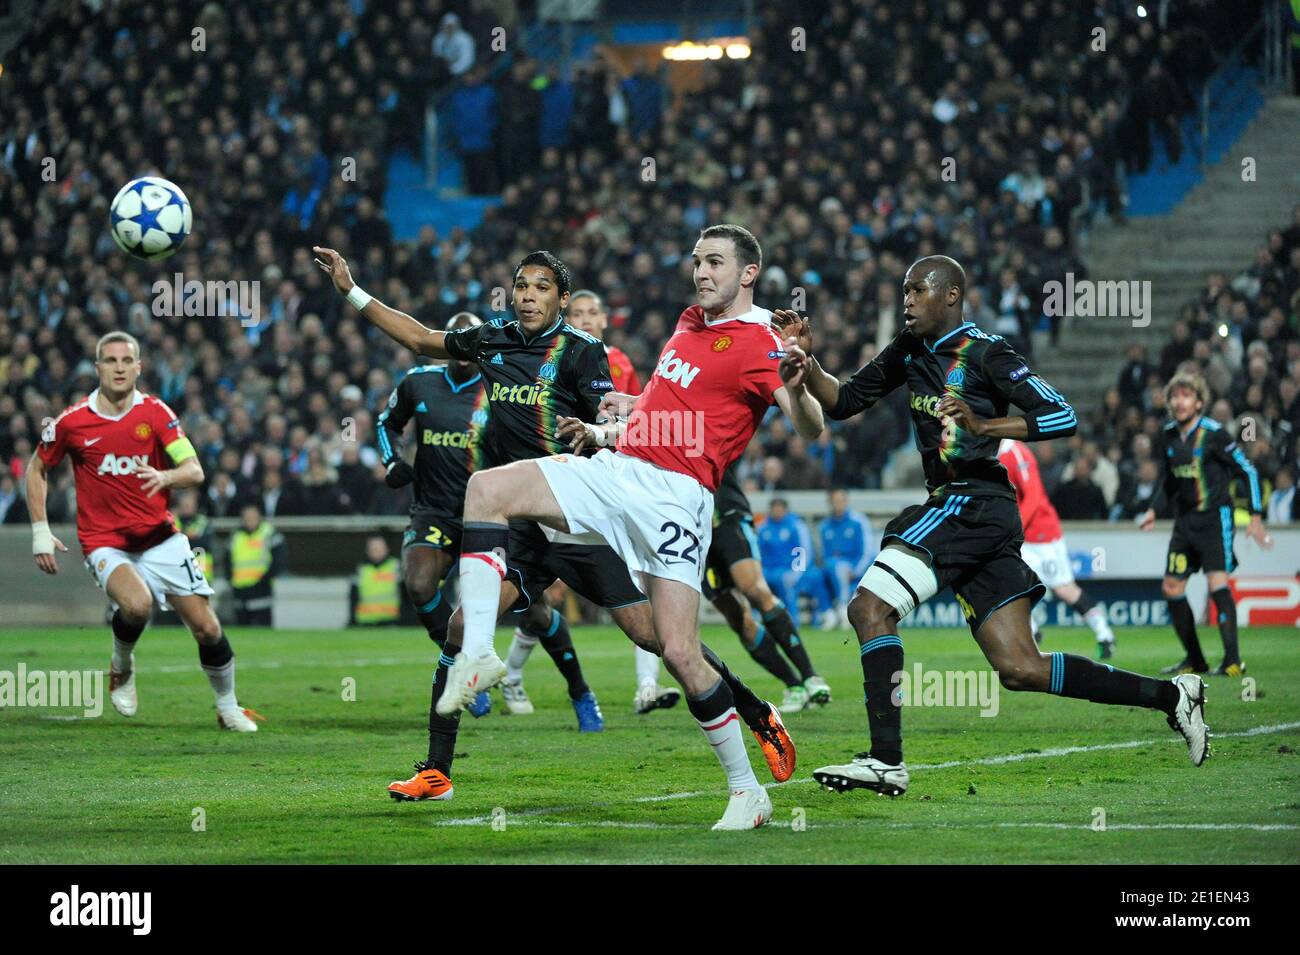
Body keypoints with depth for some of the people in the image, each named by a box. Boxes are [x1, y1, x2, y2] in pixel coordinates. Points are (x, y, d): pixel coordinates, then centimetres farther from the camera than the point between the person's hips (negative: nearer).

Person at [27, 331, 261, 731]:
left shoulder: (156, 413, -5)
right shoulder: (71, 422, -6)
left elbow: (195, 471, -10)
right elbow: (37, 469, 10)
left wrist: (165, 477, -33)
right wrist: (40, 531, 3)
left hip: (161, 538, 2)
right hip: (105, 544, -2)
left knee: (206, 628, -2)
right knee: (137, 604, -32)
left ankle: (228, 708, 21)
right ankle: (122, 666, 0)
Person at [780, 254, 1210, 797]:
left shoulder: (984, 354, -7)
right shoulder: (909, 351, 18)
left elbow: (1061, 417, -13)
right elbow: (844, 402, 20)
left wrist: (983, 425, -25)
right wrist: (808, 367, 1)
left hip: (973, 502, -9)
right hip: (950, 504, 9)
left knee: (870, 608, -16)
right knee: (1019, 669, 4)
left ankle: (886, 760, -19)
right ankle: (1170, 696, 10)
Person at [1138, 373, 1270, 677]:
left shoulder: (1213, 433, -13)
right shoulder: (1168, 436, 6)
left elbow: (1248, 471, -8)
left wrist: (1255, 518, -12)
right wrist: (1154, 510, 9)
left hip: (1215, 517, -7)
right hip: (1185, 521, 7)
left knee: (1217, 582, -20)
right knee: (1172, 588, 4)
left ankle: (1232, 661, -21)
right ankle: (1194, 660, 16)